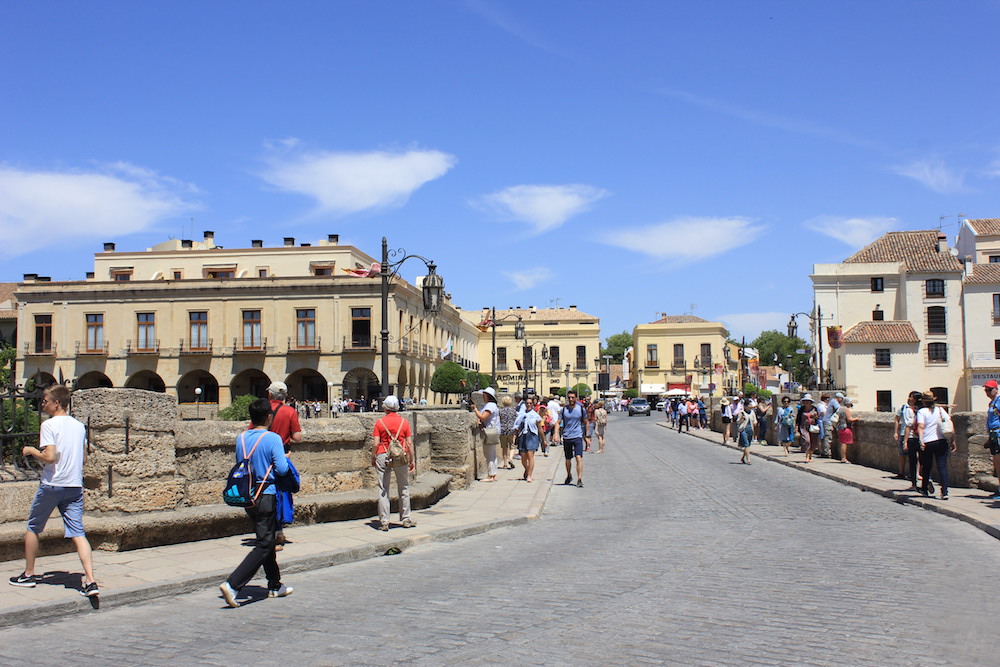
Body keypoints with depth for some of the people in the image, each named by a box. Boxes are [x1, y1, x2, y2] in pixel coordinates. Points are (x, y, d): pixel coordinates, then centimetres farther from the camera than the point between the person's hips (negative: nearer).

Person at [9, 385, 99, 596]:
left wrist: (31, 450, -1)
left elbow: (49, 457, -18)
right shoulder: (79, 426, 9)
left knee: (32, 528, 18)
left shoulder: (49, 425, -10)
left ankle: (29, 575, 28)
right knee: (78, 534, -2)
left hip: (51, 485, -5)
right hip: (75, 486, 5)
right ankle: (90, 581, -14)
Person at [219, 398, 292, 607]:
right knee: (264, 545, -2)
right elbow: (282, 469, -18)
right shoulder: (273, 439, -14)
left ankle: (275, 586, 28)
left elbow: (240, 463, 14)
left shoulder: (241, 438, 3)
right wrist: (285, 458, 3)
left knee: (266, 541, 19)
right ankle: (233, 584, -14)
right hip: (266, 496, -7)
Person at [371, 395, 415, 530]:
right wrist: (412, 460, 9)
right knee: (404, 488, 14)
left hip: (383, 456, -1)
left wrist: (373, 458, 8)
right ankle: (406, 519, 19)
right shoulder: (404, 422, 3)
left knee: (383, 490, 3)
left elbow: (376, 444, -5)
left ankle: (384, 522, 2)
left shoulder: (380, 422, -1)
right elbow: (409, 443, 1)